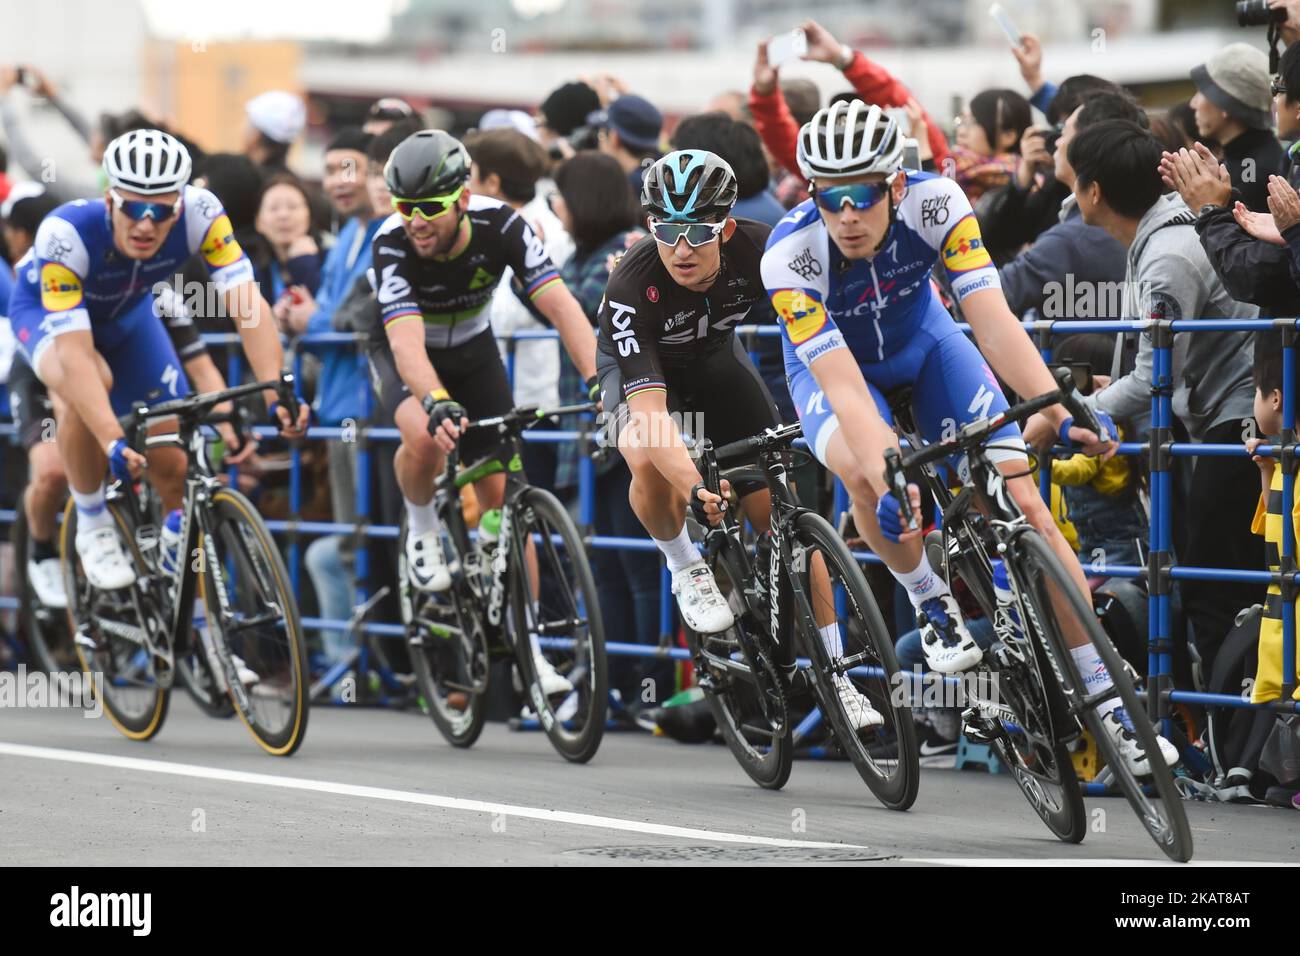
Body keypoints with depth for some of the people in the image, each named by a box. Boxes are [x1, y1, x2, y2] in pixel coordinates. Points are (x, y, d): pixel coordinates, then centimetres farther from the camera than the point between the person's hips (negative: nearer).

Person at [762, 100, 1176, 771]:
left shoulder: (935, 202, -30)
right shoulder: (790, 255, -34)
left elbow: (993, 320, -35)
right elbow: (844, 386, -39)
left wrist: (1062, 415, -48)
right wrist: (890, 480, -54)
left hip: (923, 345, 2)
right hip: (831, 364, -2)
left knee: (1023, 503, -12)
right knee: (868, 476, -35)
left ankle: (1105, 698, -4)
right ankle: (933, 608, -7)